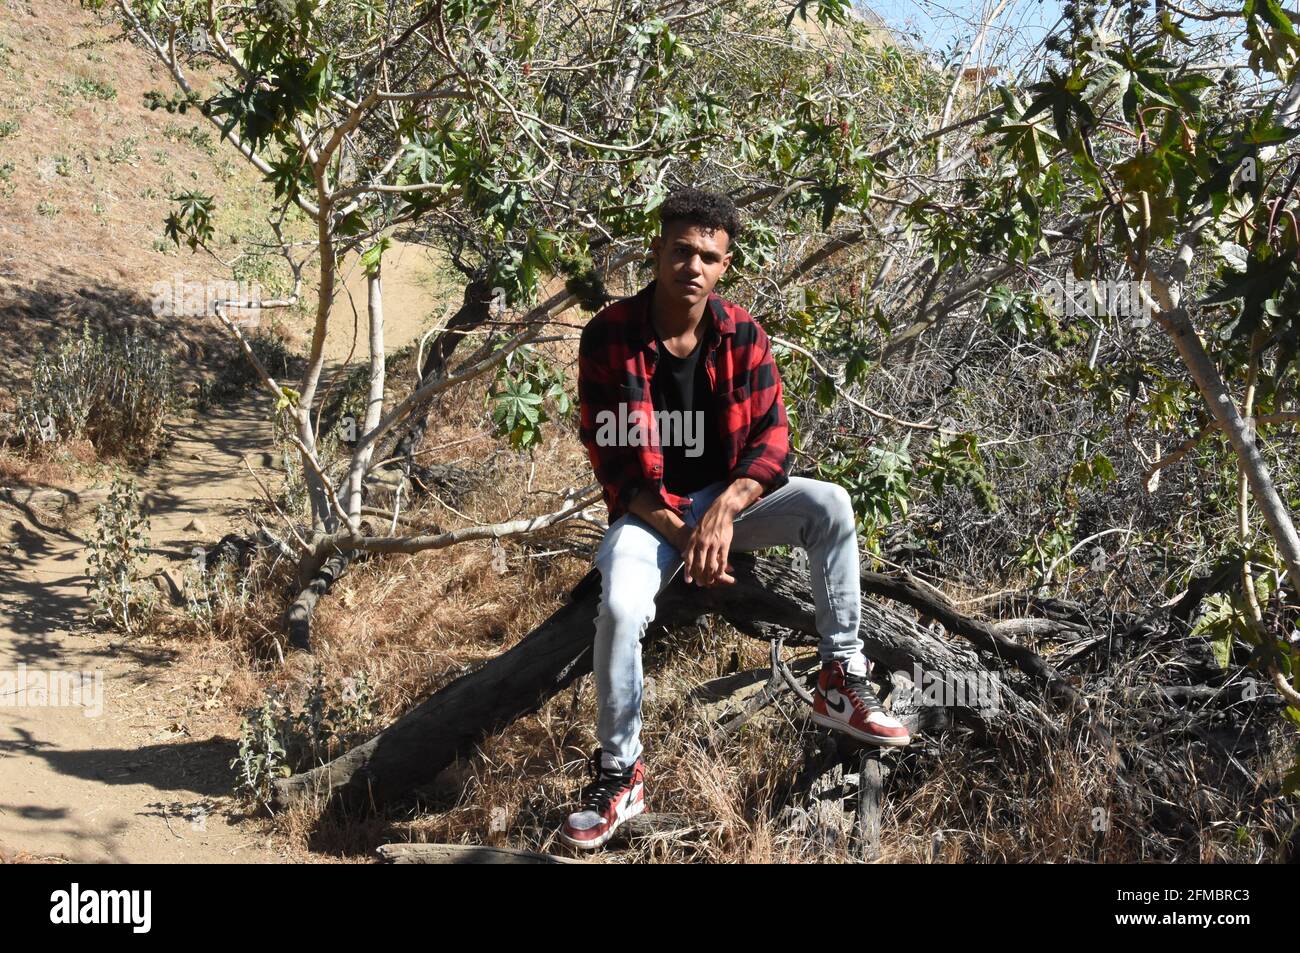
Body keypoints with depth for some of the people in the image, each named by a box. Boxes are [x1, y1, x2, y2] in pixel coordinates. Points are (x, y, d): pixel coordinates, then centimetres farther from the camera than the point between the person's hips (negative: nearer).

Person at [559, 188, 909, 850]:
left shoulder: (742, 334, -6)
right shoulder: (609, 336, -14)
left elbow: (771, 439, -8)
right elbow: (611, 463, -13)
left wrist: (726, 508, -28)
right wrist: (681, 533, -23)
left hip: (729, 499, 3)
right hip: (649, 510, -3)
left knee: (830, 504, -22)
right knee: (620, 608, -32)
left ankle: (840, 684, -12)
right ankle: (619, 773, -12)